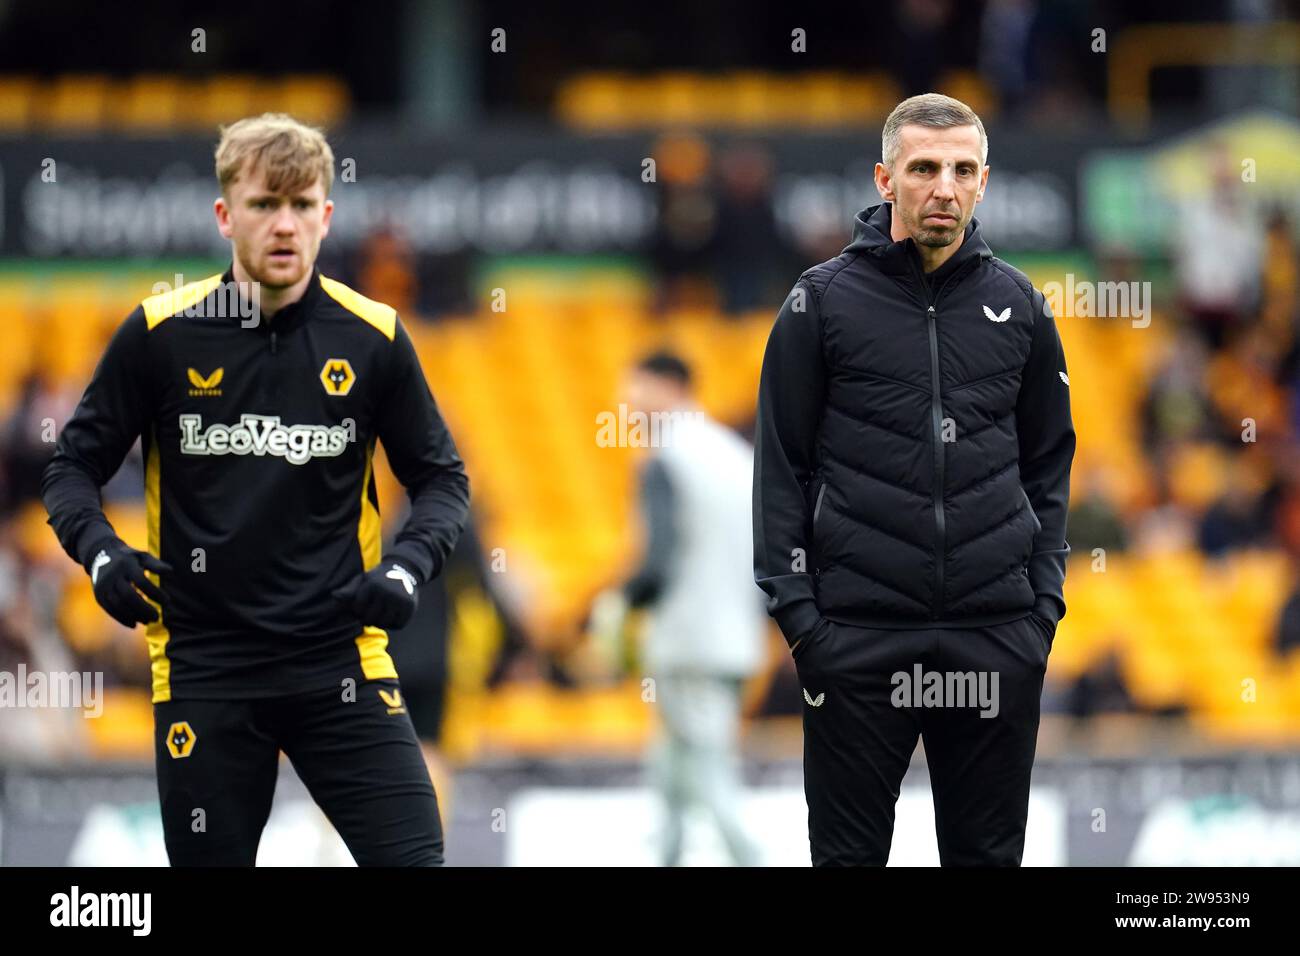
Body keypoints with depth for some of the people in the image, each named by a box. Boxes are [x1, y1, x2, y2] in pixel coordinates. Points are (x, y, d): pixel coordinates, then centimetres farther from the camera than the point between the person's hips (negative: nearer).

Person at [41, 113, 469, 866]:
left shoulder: (372, 338, -2)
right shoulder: (161, 336, -4)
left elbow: (442, 479, 8)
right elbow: (75, 466, 6)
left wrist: (408, 569, -11)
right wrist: (100, 551, -14)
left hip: (341, 661, 0)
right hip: (204, 669, 0)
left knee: (414, 857, -11)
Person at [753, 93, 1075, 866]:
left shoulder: (1019, 307, 8)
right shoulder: (824, 301, 0)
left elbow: (1048, 463, 13)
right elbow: (782, 465, 1)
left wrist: (1045, 598, 4)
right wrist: (794, 603, -6)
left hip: (997, 635, 2)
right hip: (857, 635, -2)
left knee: (989, 851, 6)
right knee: (849, 851, 3)